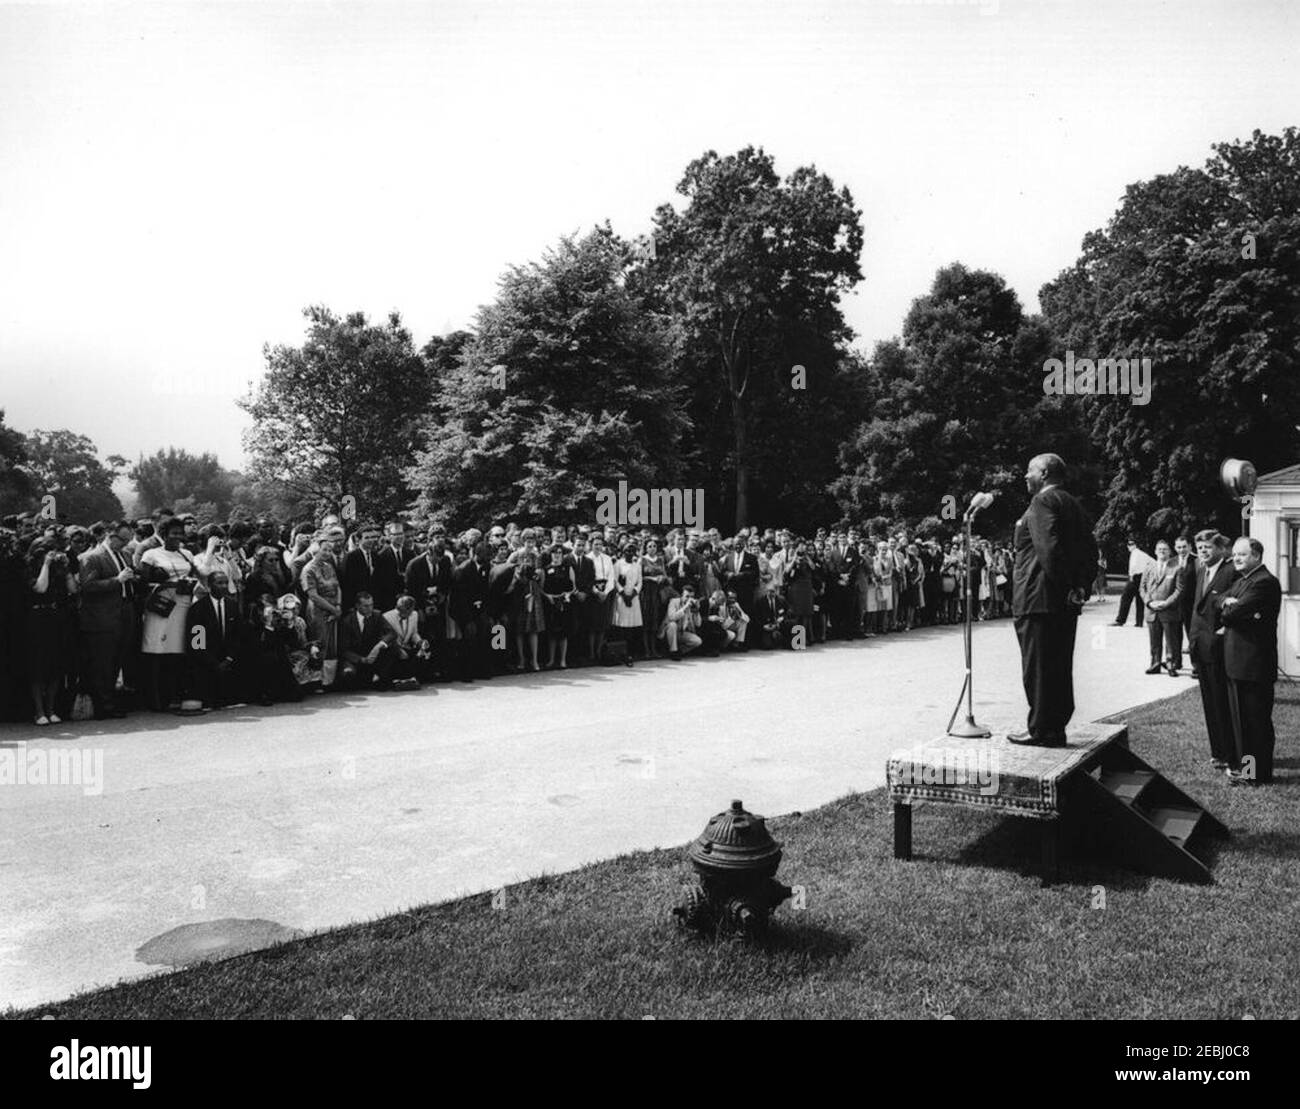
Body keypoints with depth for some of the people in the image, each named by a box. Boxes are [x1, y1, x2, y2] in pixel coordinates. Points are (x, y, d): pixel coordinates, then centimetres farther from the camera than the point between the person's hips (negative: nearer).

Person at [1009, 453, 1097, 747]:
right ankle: (1056, 728, 20)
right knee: (1060, 666, 13)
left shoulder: (1042, 501, -11)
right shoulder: (1074, 505, 18)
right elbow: (1090, 550, 16)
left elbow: (1049, 548, -22)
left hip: (1038, 598, -9)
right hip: (1066, 603, 9)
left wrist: (1065, 587, -17)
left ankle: (1042, 731, 2)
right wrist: (1082, 587, 10)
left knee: (1038, 666, -3)